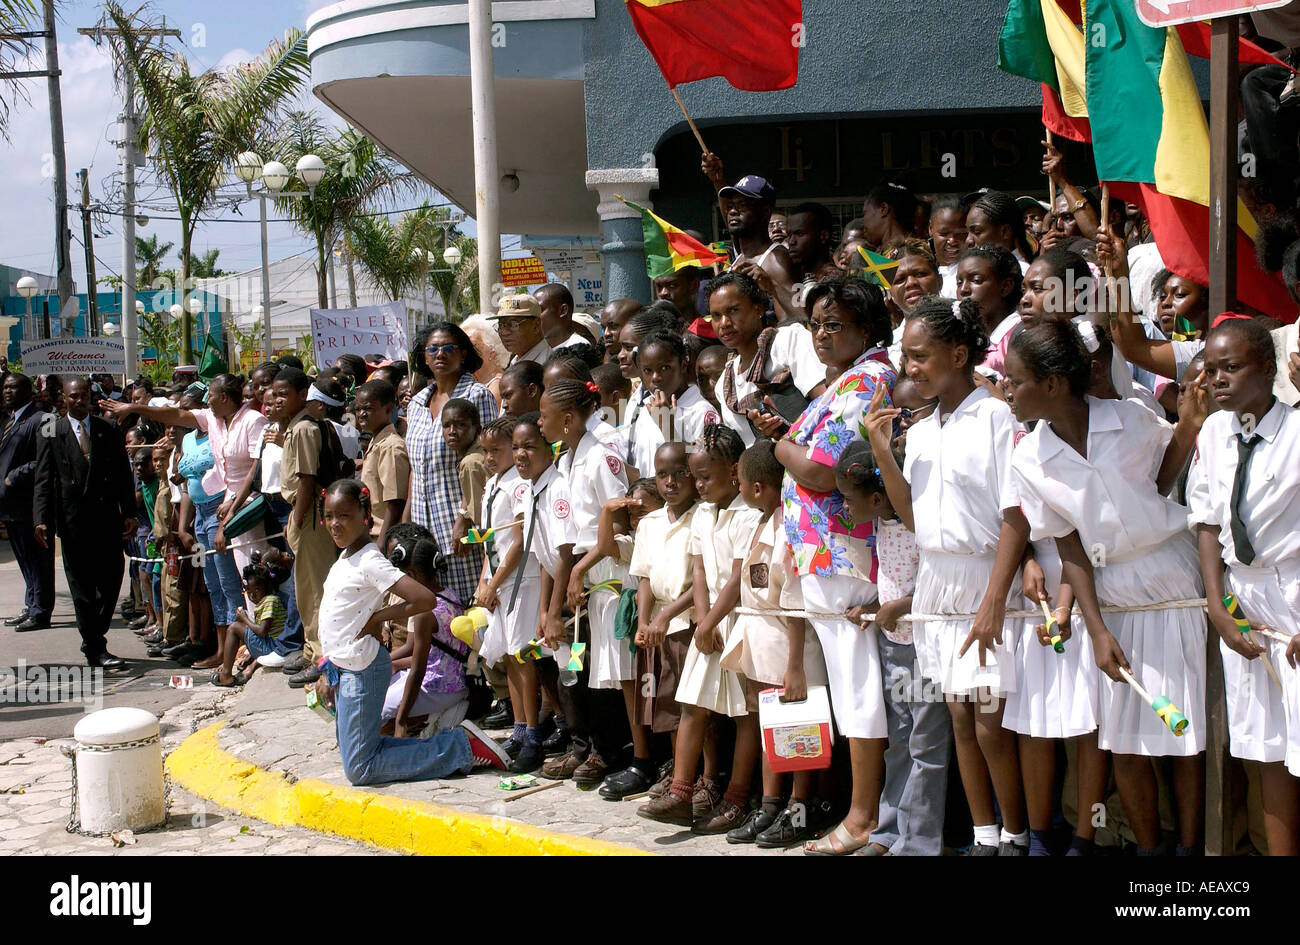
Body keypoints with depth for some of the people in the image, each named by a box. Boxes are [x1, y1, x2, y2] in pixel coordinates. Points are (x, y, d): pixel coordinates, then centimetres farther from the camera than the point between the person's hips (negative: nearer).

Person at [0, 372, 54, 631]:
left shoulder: (40, 420, -12)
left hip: (30, 502, -9)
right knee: (25, 560, 16)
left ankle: (39, 612, 2)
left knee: (37, 559, -3)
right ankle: (31, 607, 25)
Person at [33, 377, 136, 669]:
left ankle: (94, 640, 20)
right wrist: (41, 519, -10)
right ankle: (95, 648, 9)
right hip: (73, 521, -2)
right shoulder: (51, 433, 4)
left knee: (112, 577, 1)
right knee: (82, 588, 2)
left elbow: (123, 474, 9)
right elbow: (44, 480, 0)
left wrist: (129, 513, 1)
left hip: (107, 518, 2)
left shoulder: (108, 430, 10)